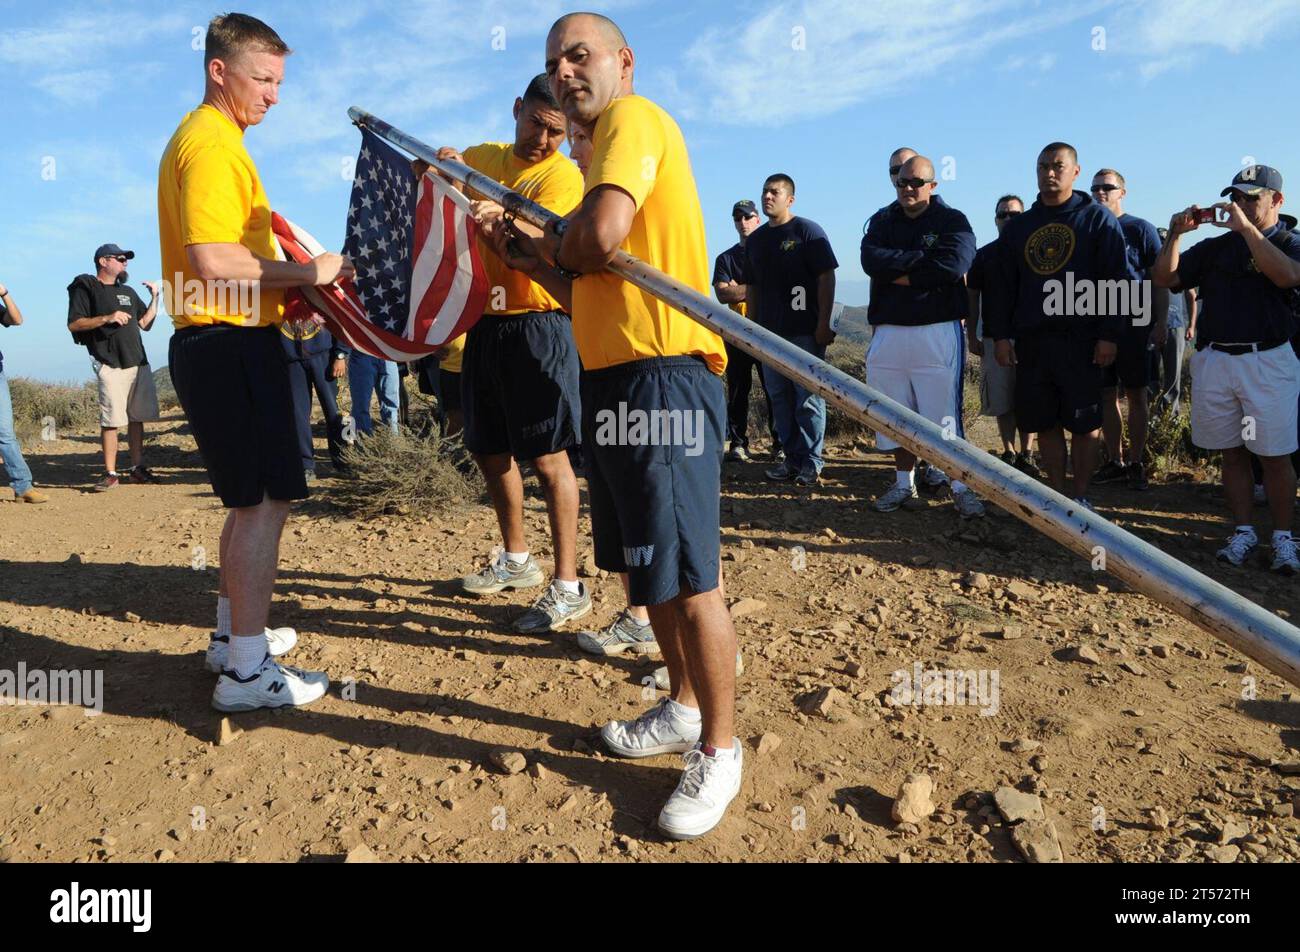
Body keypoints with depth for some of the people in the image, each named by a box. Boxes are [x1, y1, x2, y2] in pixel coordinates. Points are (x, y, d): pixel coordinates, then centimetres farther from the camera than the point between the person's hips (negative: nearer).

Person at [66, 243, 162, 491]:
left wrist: (154, 298, 10)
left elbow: (145, 323, 21)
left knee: (137, 418, 7)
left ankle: (137, 468, 13)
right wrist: (107, 318, -17)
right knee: (111, 420, -10)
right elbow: (74, 324, -6)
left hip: (138, 362, 6)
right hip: (110, 365, -6)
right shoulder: (85, 288, 2)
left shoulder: (128, 292, 23)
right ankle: (111, 474, -6)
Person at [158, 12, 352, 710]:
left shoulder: (202, 139, 21)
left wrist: (288, 290, 15)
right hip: (232, 345, -11)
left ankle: (233, 632, 29)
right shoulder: (213, 144, -12)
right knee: (266, 500, -8)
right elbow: (212, 260, -24)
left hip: (217, 344, 11)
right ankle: (247, 670, -2)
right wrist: (303, 273, -16)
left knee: (251, 498, 18)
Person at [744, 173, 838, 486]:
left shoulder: (808, 231, -2)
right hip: (769, 331, 6)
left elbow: (826, 278, -8)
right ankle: (791, 457, 17)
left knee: (808, 398, -4)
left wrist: (824, 323, -14)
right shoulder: (755, 239, 15)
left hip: (805, 330, -6)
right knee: (779, 397, 8)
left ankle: (811, 461, 3)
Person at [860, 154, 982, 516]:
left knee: (945, 413, -3)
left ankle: (960, 486, 6)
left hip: (938, 331, -4)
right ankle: (904, 482, 24)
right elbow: (871, 260, -9)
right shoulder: (882, 221, 12)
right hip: (888, 332, 4)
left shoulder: (952, 221, 2)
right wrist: (926, 259, -12)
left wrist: (901, 274, -9)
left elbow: (953, 265, -17)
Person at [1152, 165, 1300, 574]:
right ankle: (1244, 532, 16)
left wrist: (1247, 228, -21)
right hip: (1214, 360, 4)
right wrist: (1175, 235, -6)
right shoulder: (1214, 247, 13)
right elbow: (1163, 279, 7)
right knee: (1232, 453, 8)